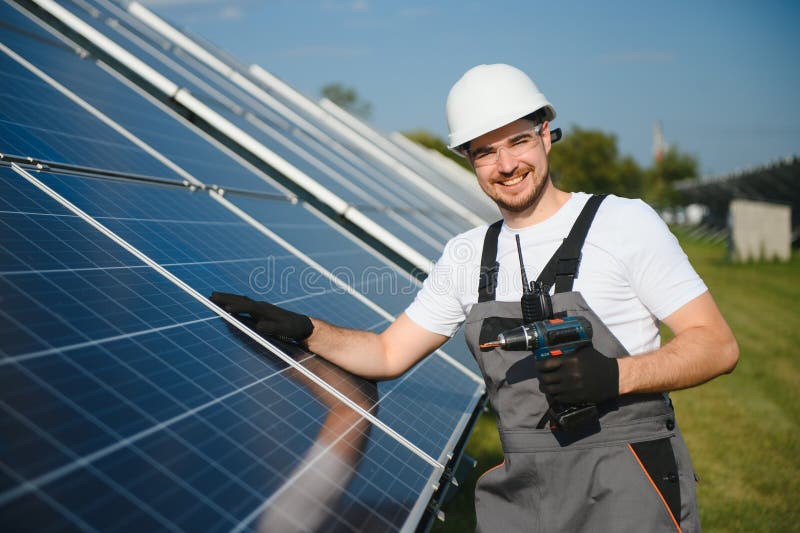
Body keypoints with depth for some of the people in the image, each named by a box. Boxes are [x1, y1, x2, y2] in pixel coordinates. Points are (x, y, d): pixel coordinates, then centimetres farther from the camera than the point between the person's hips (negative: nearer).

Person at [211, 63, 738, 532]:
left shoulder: (624, 221, -5)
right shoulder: (467, 255, 12)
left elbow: (718, 345, -7)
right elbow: (388, 354, 17)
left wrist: (614, 375, -22)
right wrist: (303, 330, 2)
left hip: (628, 490, -4)